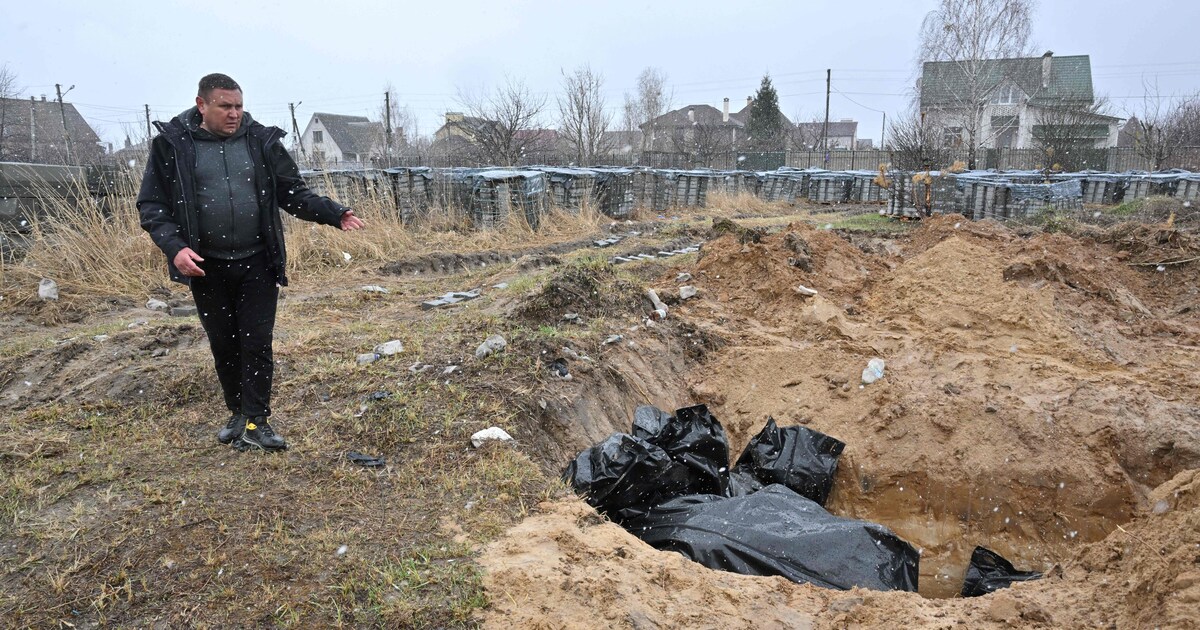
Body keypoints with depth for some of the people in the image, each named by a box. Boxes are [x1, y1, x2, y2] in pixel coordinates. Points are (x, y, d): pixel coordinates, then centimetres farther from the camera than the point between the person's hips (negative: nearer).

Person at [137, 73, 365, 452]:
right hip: (207, 266, 0)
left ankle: (255, 422, 9)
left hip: (257, 264, 0)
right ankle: (238, 413, 30)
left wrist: (335, 214, -8)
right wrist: (174, 247, -17)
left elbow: (294, 194, 6)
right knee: (223, 344, 12)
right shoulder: (172, 144, -2)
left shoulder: (261, 141, 1)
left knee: (257, 343, -1)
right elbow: (152, 205, -1)